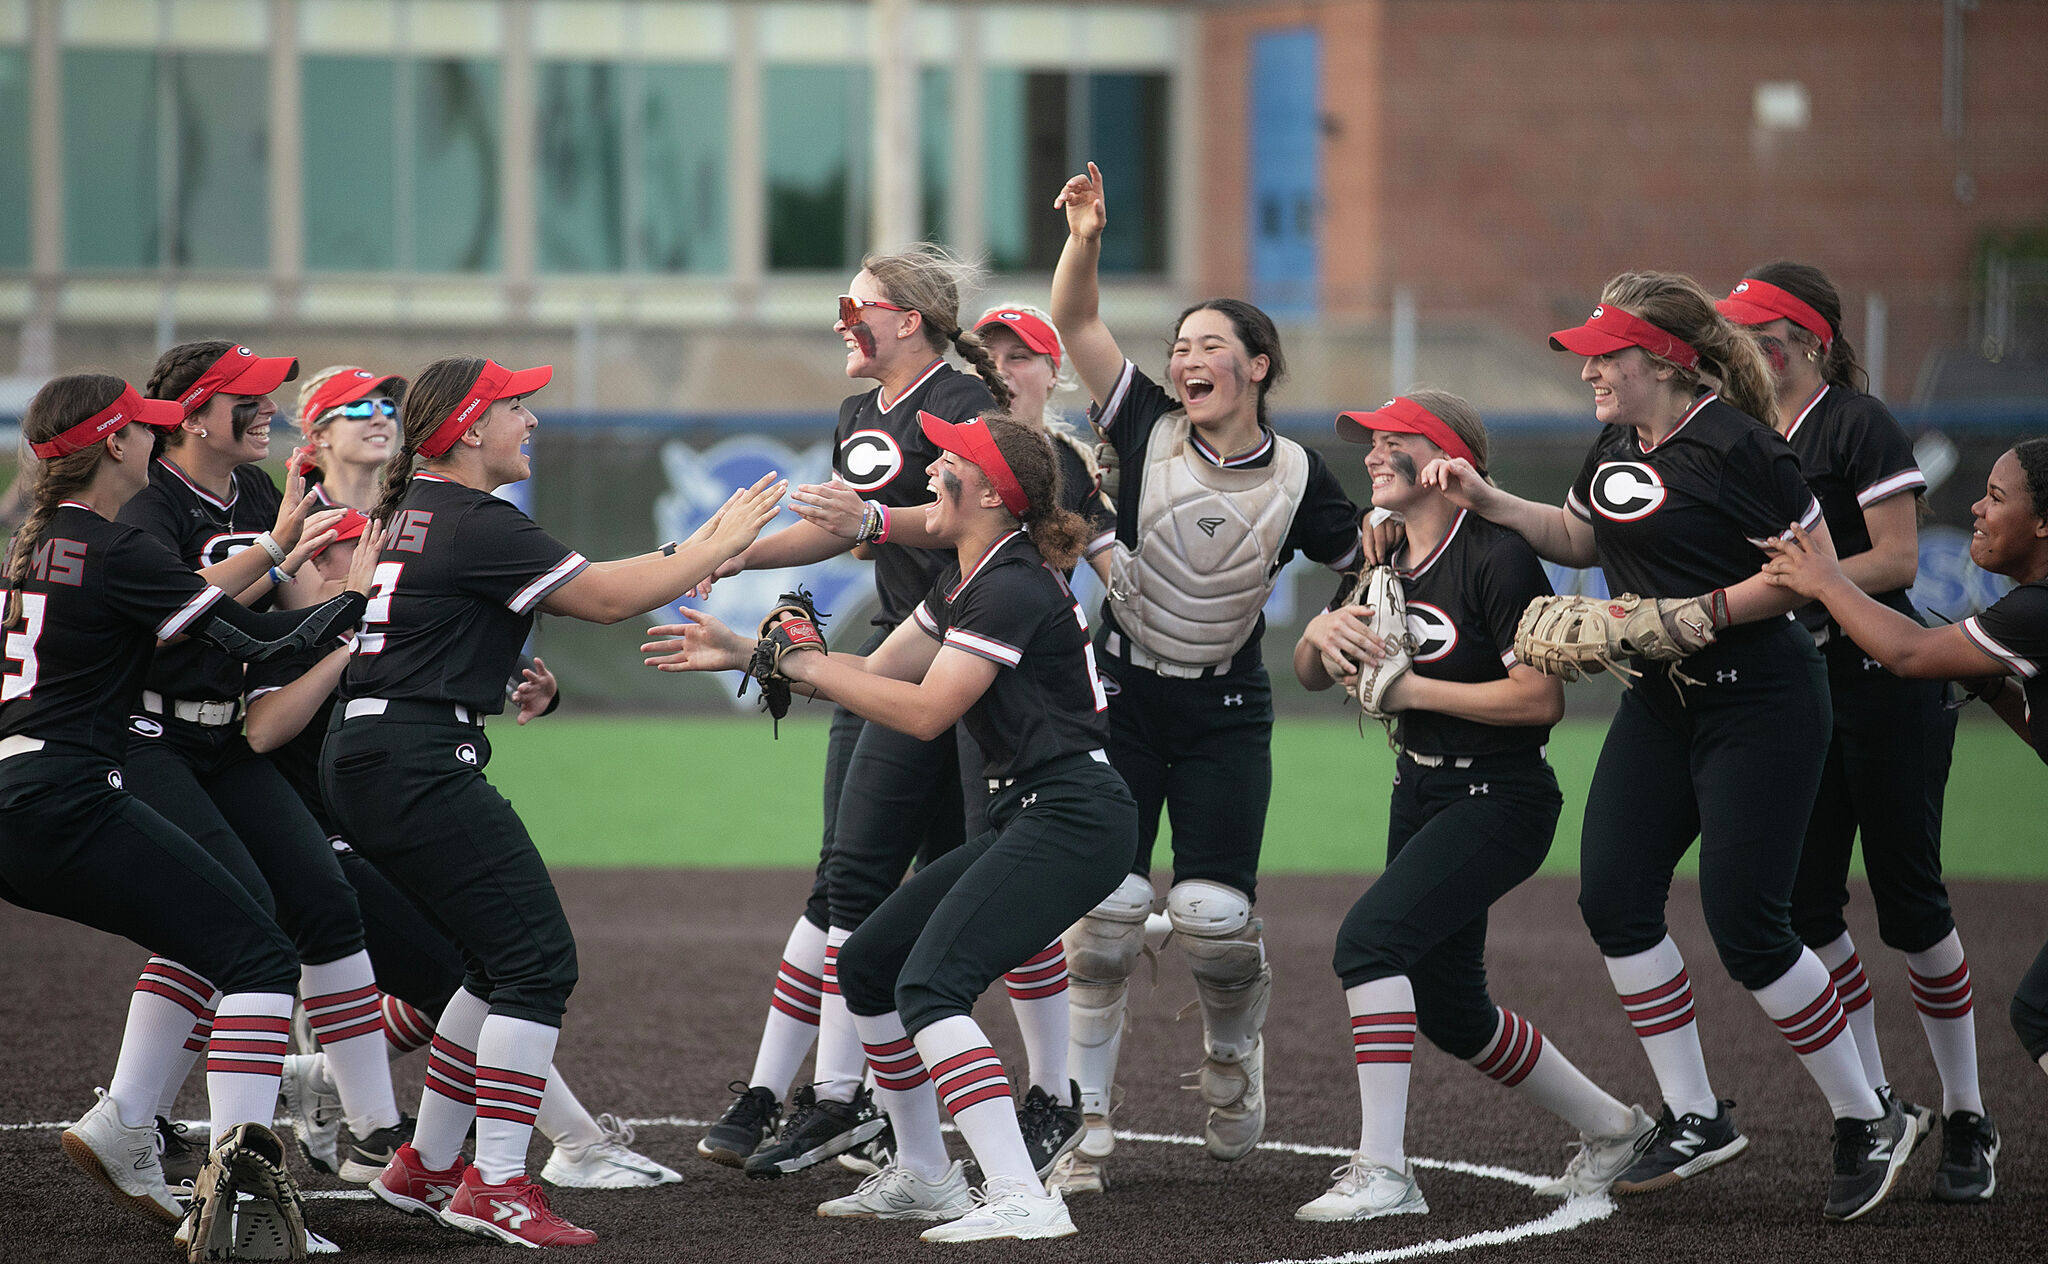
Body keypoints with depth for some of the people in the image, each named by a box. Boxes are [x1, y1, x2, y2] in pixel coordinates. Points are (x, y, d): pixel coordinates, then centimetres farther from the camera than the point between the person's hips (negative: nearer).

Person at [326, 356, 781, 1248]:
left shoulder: (412, 510, 18)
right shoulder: (478, 526, -12)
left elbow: (573, 588, 22)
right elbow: (603, 599, -12)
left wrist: (685, 558, 13)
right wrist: (717, 546, -2)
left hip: (360, 762, 10)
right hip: (421, 765, -10)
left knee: (500, 958, 16)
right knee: (538, 957, -8)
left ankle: (424, 1168, 18)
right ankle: (494, 1187, -12)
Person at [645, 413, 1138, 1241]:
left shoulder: (1013, 589, -16)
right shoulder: (965, 582, 16)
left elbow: (924, 712, -18)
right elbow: (877, 673, 20)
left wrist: (802, 665, -11)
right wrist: (743, 654, 14)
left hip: (1073, 821, -11)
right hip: (1026, 819, 11)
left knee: (930, 984, -23)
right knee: (868, 962, 15)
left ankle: (1022, 1199, -31)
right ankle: (923, 1179, 24)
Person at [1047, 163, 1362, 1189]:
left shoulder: (1297, 476, -3)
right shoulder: (1148, 430, -4)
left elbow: (1363, 564, 9)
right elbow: (1075, 325, -10)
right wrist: (1084, 243, -26)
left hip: (1225, 713, 0)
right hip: (1123, 697, 0)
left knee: (1214, 914, -7)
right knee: (1105, 910, -8)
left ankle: (1233, 1060, 26)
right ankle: (1086, 1122, 0)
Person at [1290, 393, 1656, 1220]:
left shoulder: (1498, 557, -17)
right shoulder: (1382, 557, 8)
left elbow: (1541, 697, -23)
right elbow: (1311, 677, 13)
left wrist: (1412, 689, -20)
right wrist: (1322, 633, -10)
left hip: (1501, 800, -9)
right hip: (1421, 795, 9)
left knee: (1371, 935, -26)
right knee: (1448, 1012, 13)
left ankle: (1384, 1173, -26)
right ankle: (1610, 1127, 34)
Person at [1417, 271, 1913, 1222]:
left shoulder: (1735, 446, -17)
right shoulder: (1617, 446, 9)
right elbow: (1579, 538, 25)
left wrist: (1708, 611, -21)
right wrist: (1487, 502, 12)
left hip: (1760, 704, -9)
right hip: (1661, 704, 9)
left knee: (1744, 923, -10)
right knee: (1614, 893, -3)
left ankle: (1867, 1124, 7)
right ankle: (1694, 1120, 7)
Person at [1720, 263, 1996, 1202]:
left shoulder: (1858, 425, -11)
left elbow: (1896, 561, -17)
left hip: (1885, 681, -7)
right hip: (1800, 692, 7)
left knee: (1909, 906, -4)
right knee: (1804, 905, 1)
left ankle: (1966, 1119, 7)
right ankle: (1878, 1105, 11)